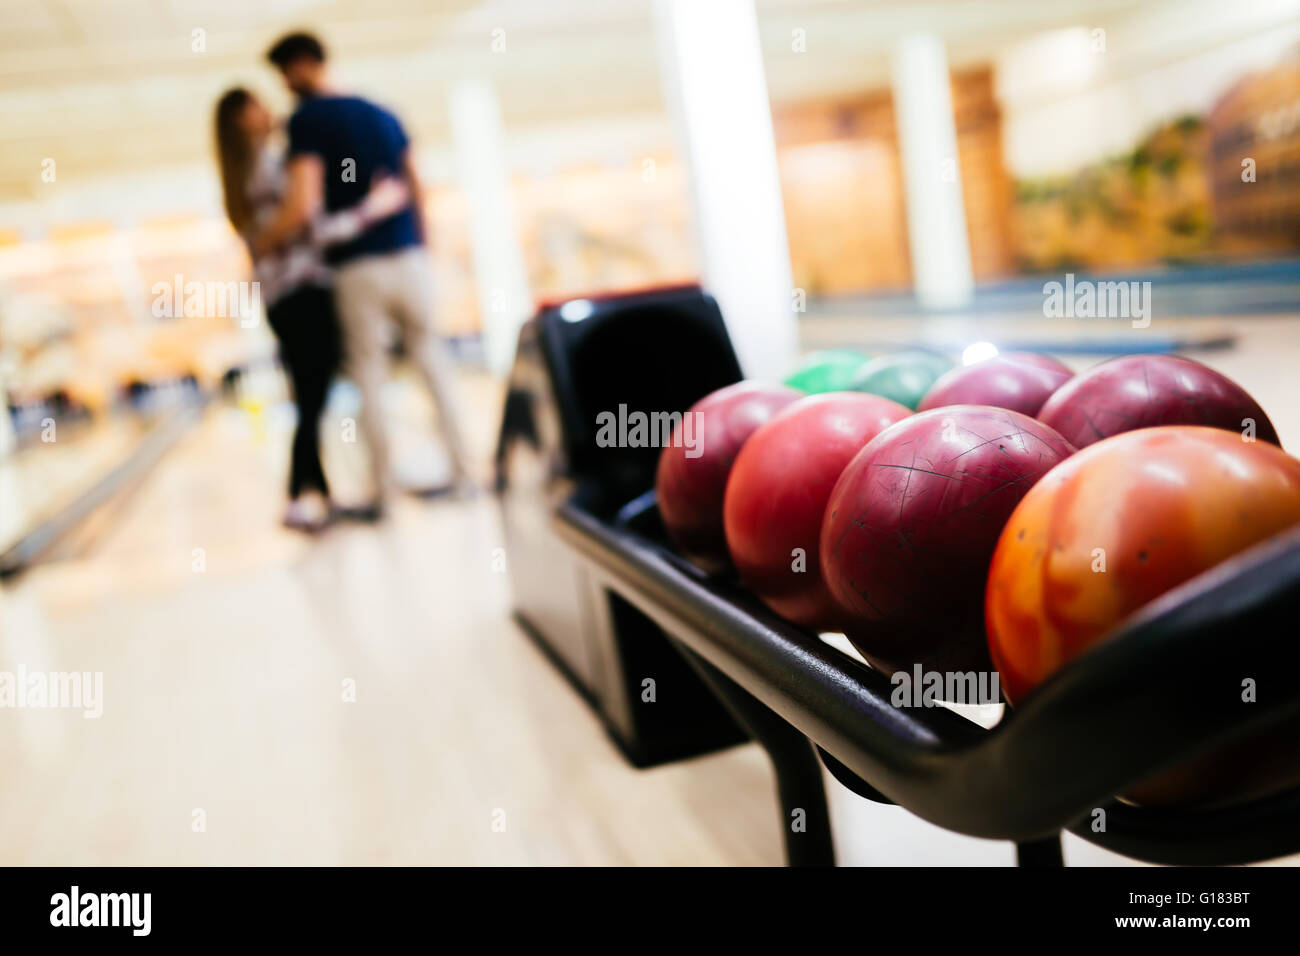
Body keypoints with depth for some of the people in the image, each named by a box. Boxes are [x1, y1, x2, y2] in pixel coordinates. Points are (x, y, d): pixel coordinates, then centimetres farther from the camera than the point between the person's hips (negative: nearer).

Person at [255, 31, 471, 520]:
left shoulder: (306, 120, -7)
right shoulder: (381, 114, 13)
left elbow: (302, 207, -18)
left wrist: (261, 242, -2)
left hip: (358, 267, -5)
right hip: (409, 257, 5)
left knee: (369, 377, 5)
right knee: (432, 362, 13)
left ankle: (383, 492, 11)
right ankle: (460, 473, 17)